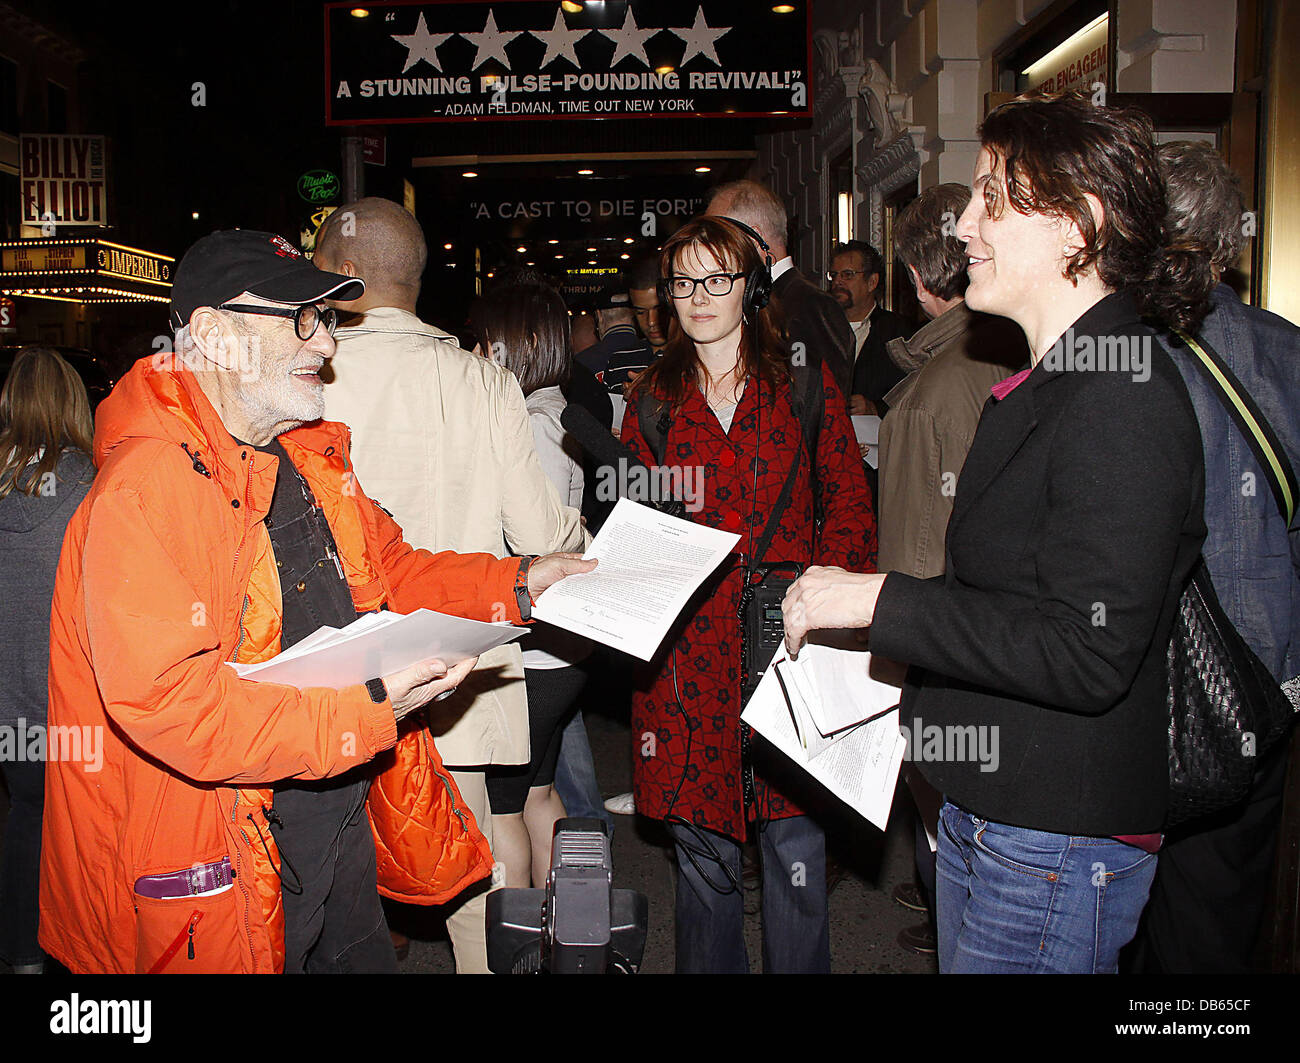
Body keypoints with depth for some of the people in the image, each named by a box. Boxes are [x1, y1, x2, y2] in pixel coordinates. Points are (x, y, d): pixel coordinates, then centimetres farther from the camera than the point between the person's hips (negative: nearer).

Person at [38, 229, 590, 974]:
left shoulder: (311, 458, 8)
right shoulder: (145, 489, -22)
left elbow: (390, 572, 20)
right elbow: (167, 700, -30)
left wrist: (518, 584, 6)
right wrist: (366, 709, -33)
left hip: (342, 826, 8)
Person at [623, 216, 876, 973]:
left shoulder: (805, 384, 5)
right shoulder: (654, 401, 10)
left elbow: (850, 506, 3)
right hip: (690, 651, 2)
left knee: (796, 852, 5)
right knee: (702, 855, 11)